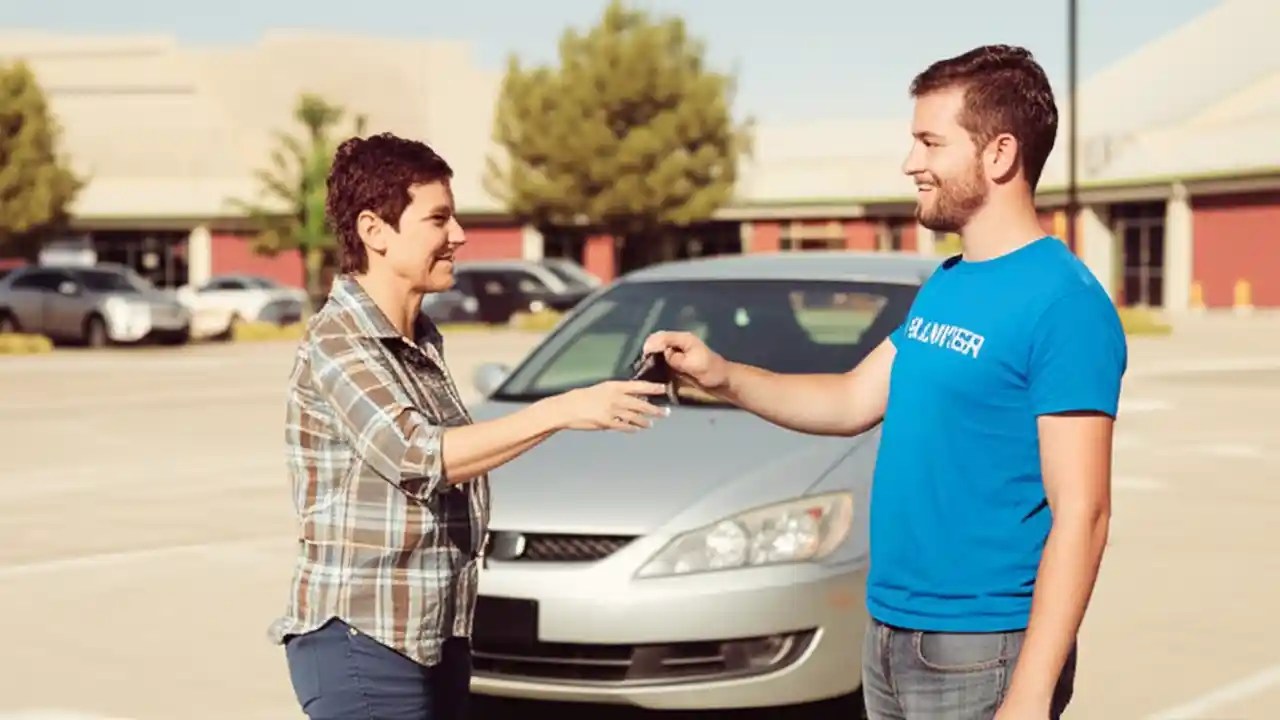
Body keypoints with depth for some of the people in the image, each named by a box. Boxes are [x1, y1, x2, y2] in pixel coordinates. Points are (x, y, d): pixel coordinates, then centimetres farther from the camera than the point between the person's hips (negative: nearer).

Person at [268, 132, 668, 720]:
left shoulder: (422, 341, 13)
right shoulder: (337, 342, -15)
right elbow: (417, 455, -27)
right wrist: (561, 411, -33)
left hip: (433, 639, 9)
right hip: (362, 645, -9)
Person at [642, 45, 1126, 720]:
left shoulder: (1062, 302, -17)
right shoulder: (944, 285, 10)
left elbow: (1081, 515, -20)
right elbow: (854, 401, 19)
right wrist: (723, 378, 4)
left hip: (978, 654, -8)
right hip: (889, 635, 9)